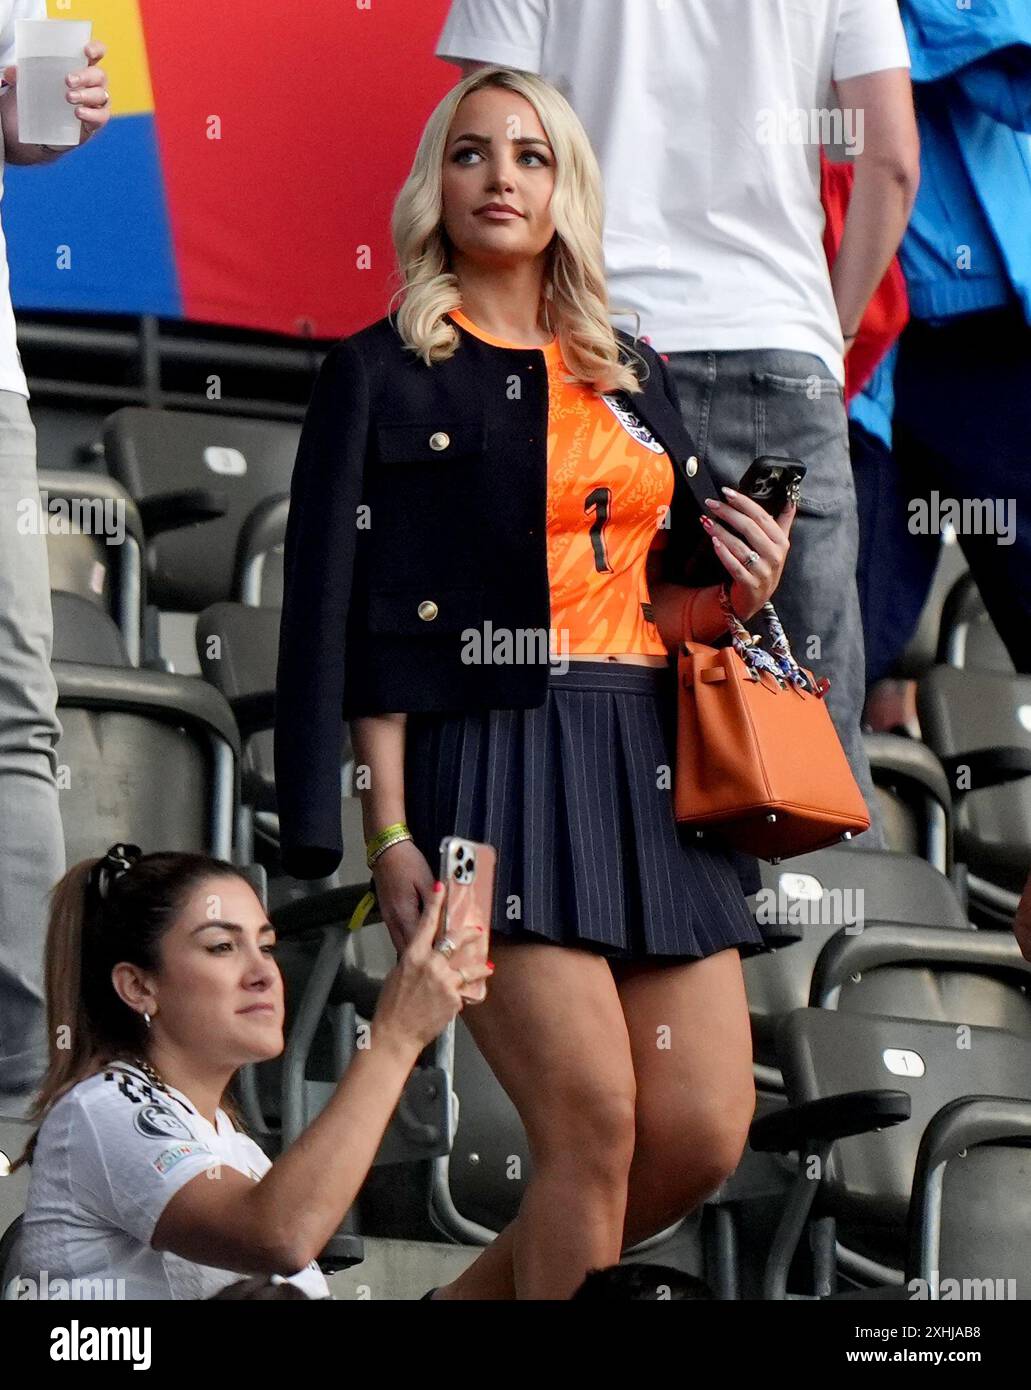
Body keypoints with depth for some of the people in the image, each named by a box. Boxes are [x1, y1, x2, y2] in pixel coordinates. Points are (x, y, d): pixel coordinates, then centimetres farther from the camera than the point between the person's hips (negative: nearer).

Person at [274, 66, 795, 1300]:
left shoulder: (631, 376, 20)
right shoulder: (385, 375, 4)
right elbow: (349, 618, -2)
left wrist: (737, 595, 0)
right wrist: (389, 833, -11)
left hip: (652, 769, 6)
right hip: (494, 766, -6)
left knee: (702, 1132, -2)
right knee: (592, 1116, -17)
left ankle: (475, 1301, 16)